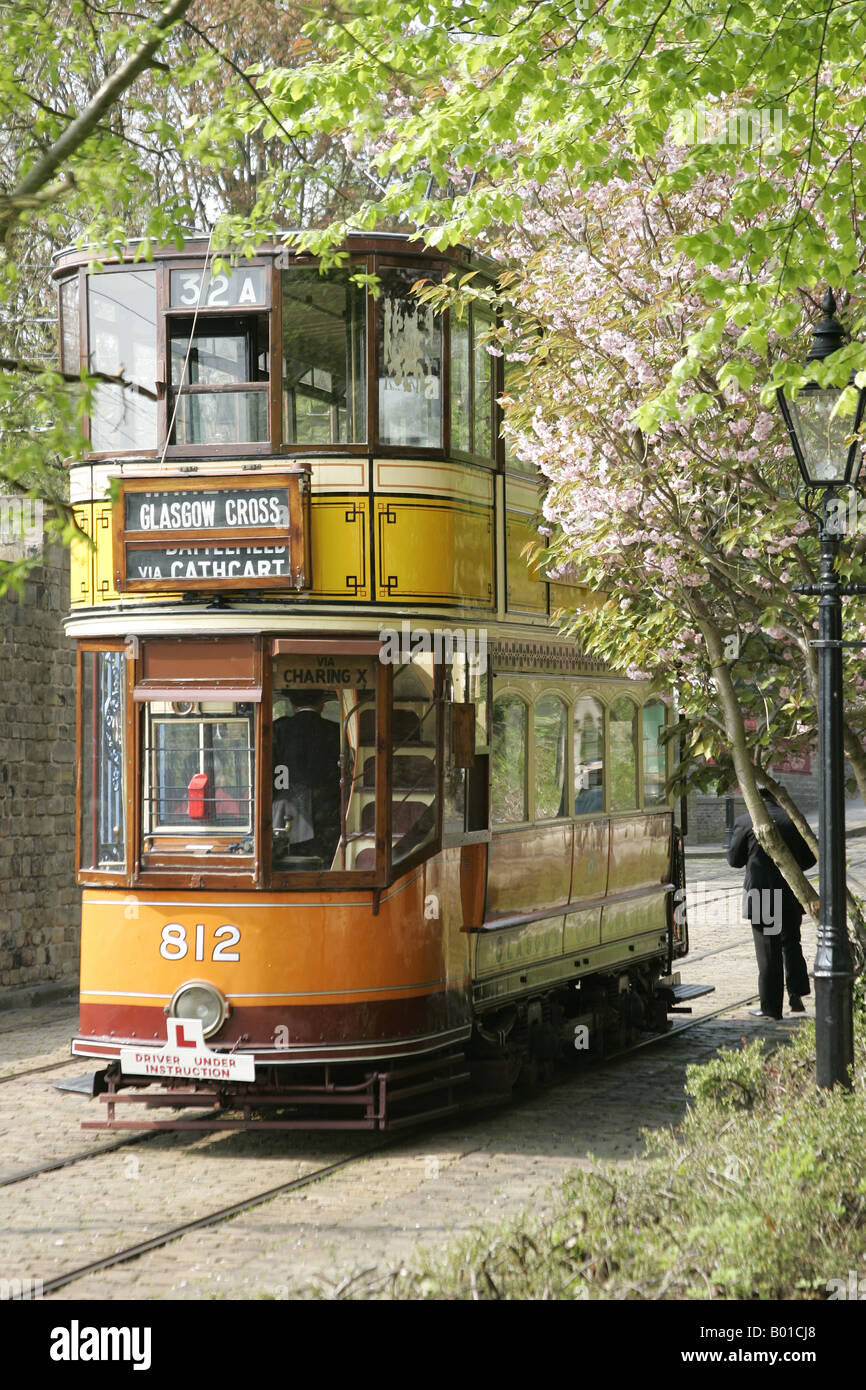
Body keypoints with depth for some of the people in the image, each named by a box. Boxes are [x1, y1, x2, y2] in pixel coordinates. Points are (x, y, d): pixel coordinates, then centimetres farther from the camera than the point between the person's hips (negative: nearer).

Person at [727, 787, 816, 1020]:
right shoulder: (793, 821, 2)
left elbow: (734, 859, 1)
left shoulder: (745, 822, -7)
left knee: (768, 952, 3)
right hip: (792, 894, 3)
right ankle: (797, 994, 3)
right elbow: (809, 859, 7)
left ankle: (771, 1007, 6)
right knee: (791, 944, 17)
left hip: (761, 895, -3)